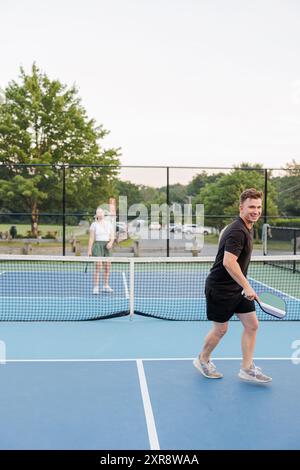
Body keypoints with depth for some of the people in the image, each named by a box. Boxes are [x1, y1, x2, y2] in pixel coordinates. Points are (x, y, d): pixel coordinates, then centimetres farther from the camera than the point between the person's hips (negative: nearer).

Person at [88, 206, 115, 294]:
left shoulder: (108, 223, 11)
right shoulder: (94, 224, 1)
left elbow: (112, 236, 10)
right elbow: (91, 238, -1)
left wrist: (111, 242, -11)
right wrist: (89, 250, -5)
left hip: (107, 246, 4)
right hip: (98, 245, -4)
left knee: (107, 267, 6)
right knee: (98, 266, -12)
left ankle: (106, 286, 18)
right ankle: (96, 287, -10)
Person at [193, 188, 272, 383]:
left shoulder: (248, 229, 10)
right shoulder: (237, 231, -22)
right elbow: (228, 262, -31)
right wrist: (247, 287, -29)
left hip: (237, 287, 9)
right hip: (220, 288, -9)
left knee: (252, 325, 6)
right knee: (220, 329, 5)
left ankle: (247, 369, 15)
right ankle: (203, 360, 29)